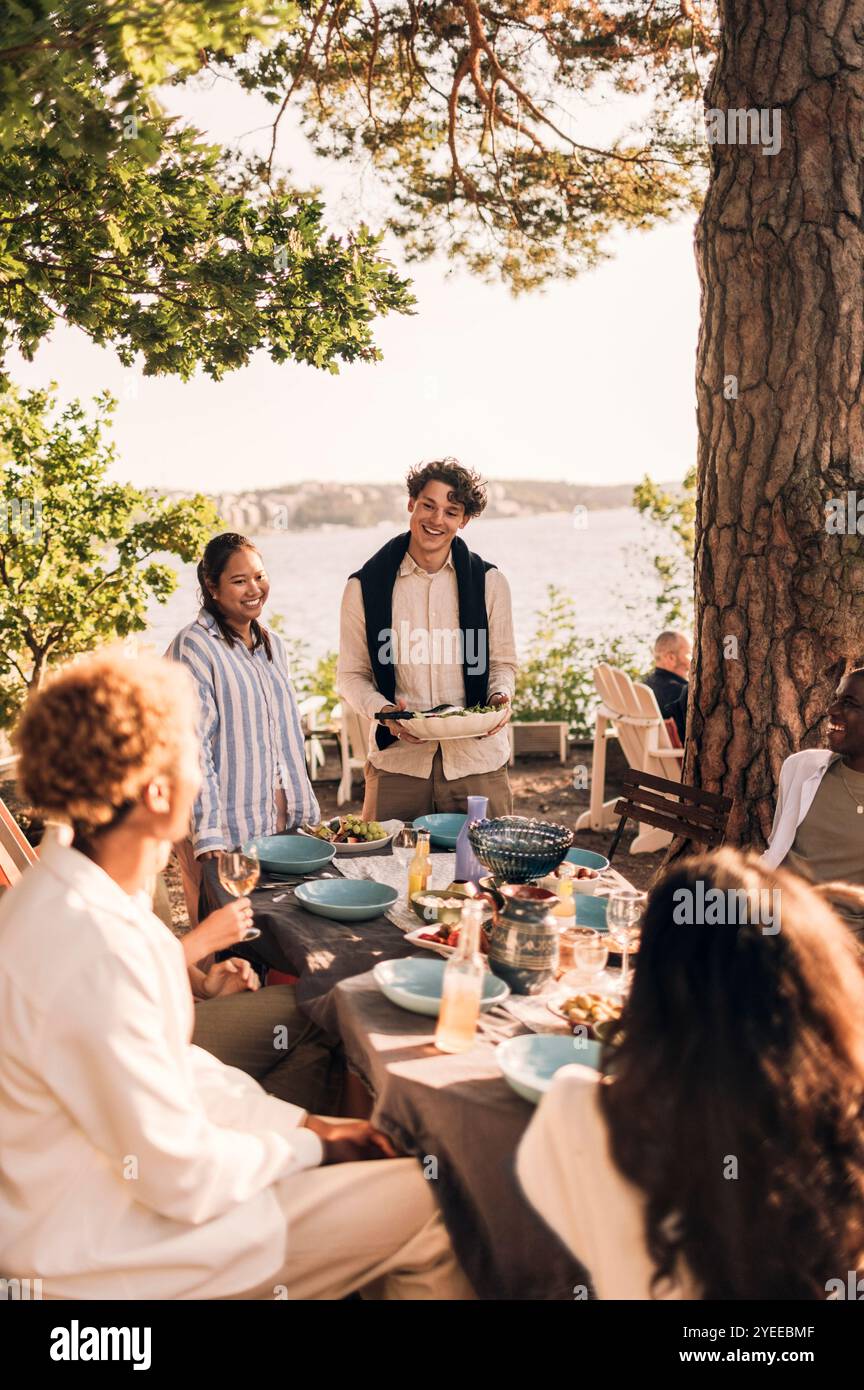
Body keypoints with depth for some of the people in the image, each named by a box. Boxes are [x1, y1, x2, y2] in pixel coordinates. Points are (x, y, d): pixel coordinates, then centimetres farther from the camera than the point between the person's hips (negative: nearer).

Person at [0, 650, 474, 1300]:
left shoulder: (63, 896, -2)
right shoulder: (91, 953, -33)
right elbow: (184, 1180, -25)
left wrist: (302, 1122, 3)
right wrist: (302, 1146, -7)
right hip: (111, 1255, -9)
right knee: (425, 1202, -3)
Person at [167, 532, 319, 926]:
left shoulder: (272, 644, 12)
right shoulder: (194, 647, -11)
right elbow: (190, 749, -16)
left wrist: (307, 811, 16)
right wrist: (208, 835, -22)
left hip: (282, 820, 7)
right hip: (227, 832, -7)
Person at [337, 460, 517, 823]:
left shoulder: (489, 582, 3)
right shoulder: (365, 586, 0)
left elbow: (502, 663, 11)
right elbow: (351, 675, 5)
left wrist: (500, 697, -11)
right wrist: (384, 710, -14)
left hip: (478, 761, 1)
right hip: (396, 762, -1)